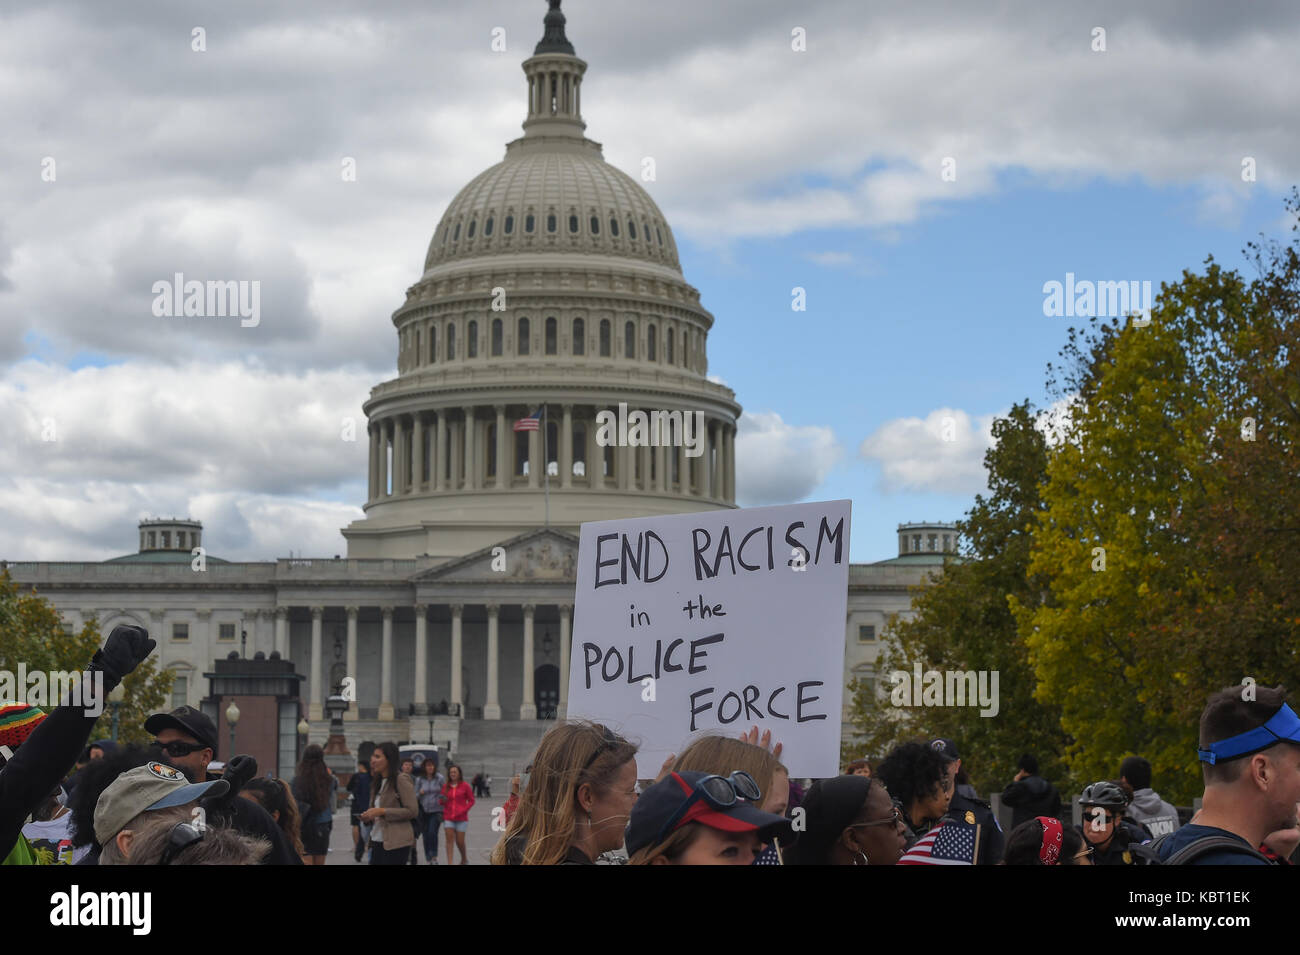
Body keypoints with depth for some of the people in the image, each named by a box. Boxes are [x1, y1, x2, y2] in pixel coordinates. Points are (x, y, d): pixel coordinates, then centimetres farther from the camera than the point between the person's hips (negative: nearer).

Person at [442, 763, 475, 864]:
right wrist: (442, 801, -9)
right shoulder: (445, 786, 6)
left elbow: (471, 800, 1)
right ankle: (450, 863, -10)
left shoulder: (465, 786, -1)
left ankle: (464, 860, 28)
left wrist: (463, 810, -10)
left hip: (461, 818, -2)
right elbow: (442, 802, 14)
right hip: (448, 818, 2)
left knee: (460, 841, 2)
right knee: (450, 840, -9)